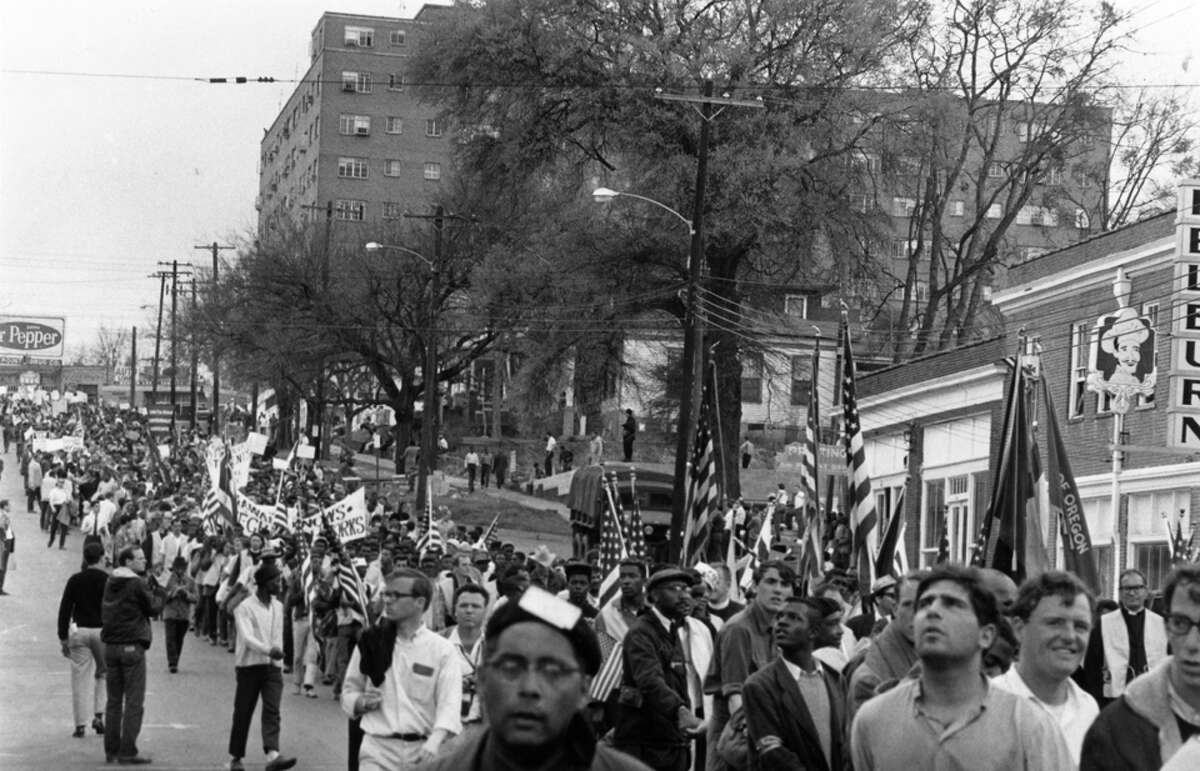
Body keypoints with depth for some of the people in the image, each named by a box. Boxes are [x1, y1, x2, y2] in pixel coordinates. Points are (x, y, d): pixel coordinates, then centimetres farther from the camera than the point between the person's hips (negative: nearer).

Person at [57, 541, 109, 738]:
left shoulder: (75, 580, 2)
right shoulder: (108, 580, -3)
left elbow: (64, 609, 2)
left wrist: (63, 637, 7)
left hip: (79, 631, 1)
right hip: (102, 632, -1)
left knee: (79, 680, 3)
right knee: (103, 674, 18)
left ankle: (80, 725, 2)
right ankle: (98, 715, 5)